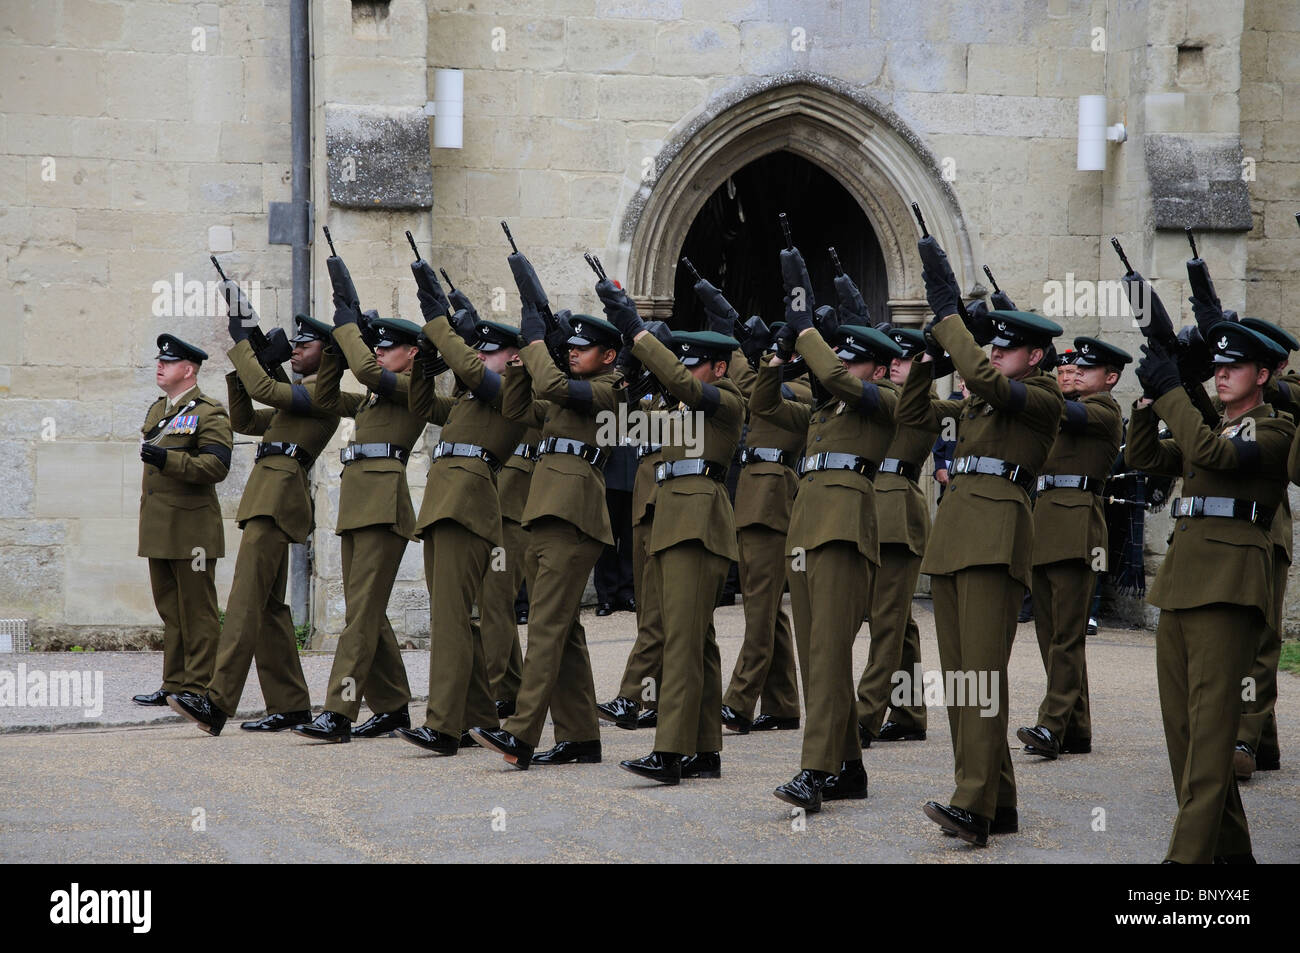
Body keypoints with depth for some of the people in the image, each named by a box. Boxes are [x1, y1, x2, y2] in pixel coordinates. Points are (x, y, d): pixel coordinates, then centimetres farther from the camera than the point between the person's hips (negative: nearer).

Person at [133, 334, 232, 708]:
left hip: (191, 529, -8)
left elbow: (216, 466, -20)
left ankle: (199, 688, 0)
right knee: (170, 610, 11)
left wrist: (167, 459, -28)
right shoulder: (157, 410, 18)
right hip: (159, 530, 8)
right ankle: (174, 685, 16)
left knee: (197, 610, -3)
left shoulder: (210, 413, -8)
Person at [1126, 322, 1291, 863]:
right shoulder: (1208, 429, 25)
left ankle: (1190, 854, -19)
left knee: (1210, 722, -13)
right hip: (1180, 584, 9)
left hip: (1227, 587, -8)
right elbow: (1144, 457, 16)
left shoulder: (1274, 429, 0)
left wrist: (1170, 391, -14)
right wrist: (1150, 397, 3)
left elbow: (1215, 454, -17)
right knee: (1181, 723, 7)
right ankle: (1228, 845, 14)